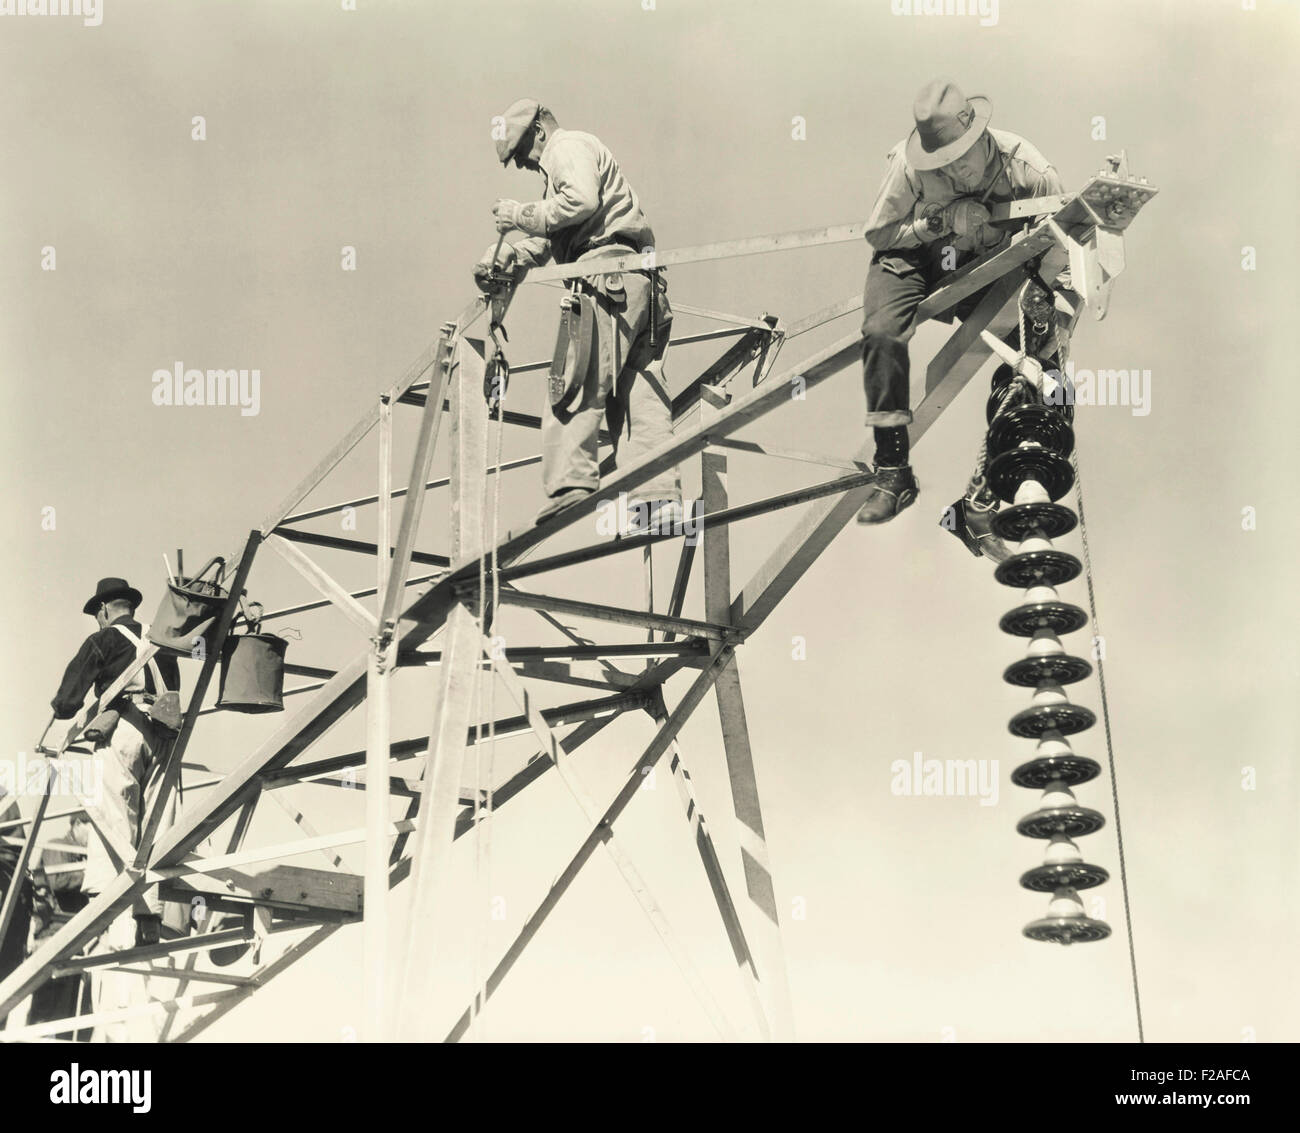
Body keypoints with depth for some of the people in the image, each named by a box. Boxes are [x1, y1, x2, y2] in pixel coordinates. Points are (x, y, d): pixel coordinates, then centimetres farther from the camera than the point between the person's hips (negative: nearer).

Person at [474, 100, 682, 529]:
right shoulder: (558, 167, 36)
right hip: (643, 283, 10)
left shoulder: (569, 146, 5)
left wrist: (523, 215, -6)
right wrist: (505, 256, 12)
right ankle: (658, 493, -6)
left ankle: (571, 484, -24)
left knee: (578, 384, -15)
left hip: (608, 275, -10)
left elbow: (581, 201, -16)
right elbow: (547, 241, 28)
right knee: (638, 390, 2)